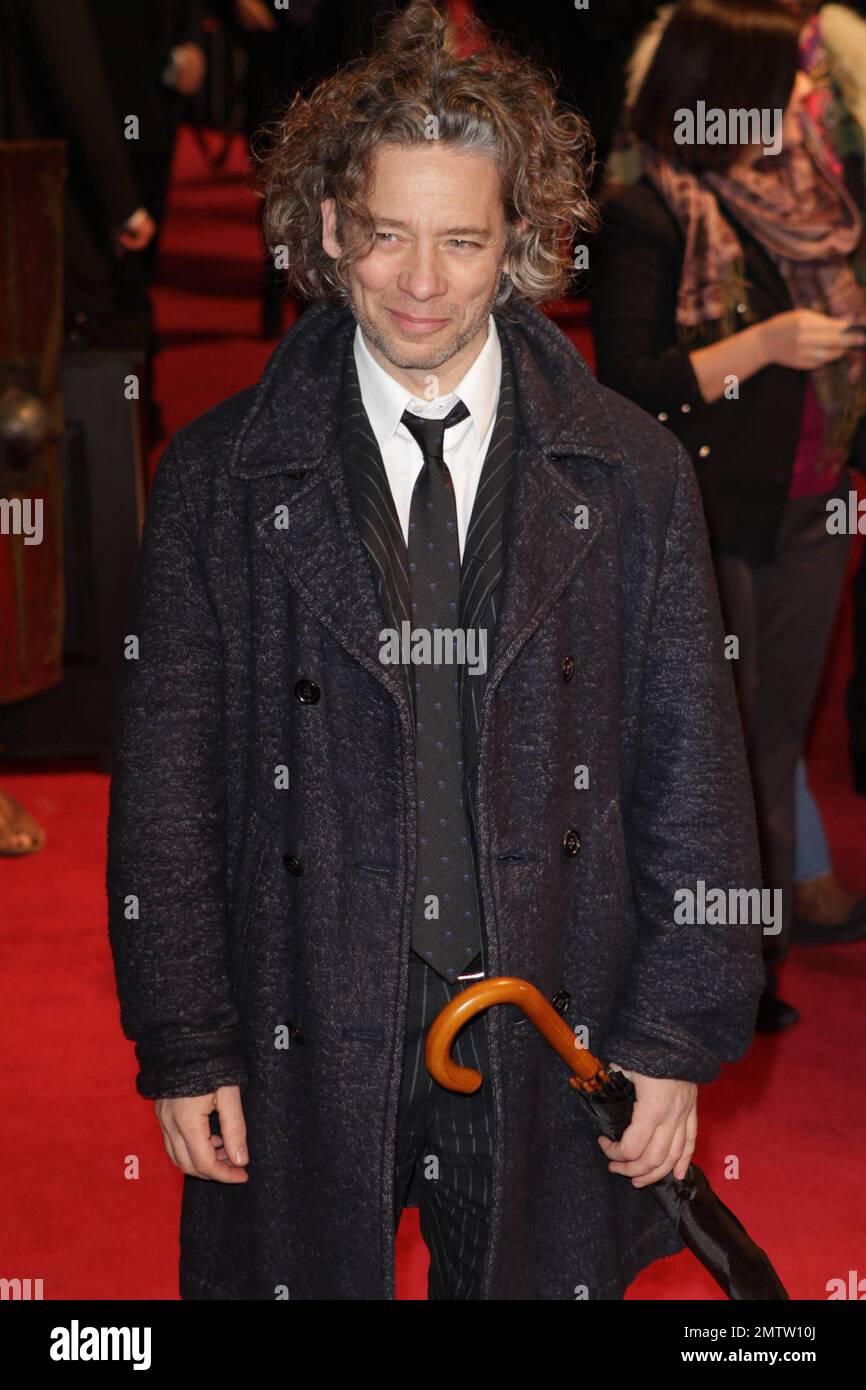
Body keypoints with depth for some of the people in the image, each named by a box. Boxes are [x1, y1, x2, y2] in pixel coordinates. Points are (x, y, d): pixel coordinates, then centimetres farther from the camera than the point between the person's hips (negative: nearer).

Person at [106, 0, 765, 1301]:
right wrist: (184, 1048, -3)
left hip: (552, 1047, 1)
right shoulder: (219, 475, -1)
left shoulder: (634, 475, 1)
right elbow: (165, 787, 0)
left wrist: (676, 1041, 0)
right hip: (303, 1053, 0)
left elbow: (693, 779, 2)